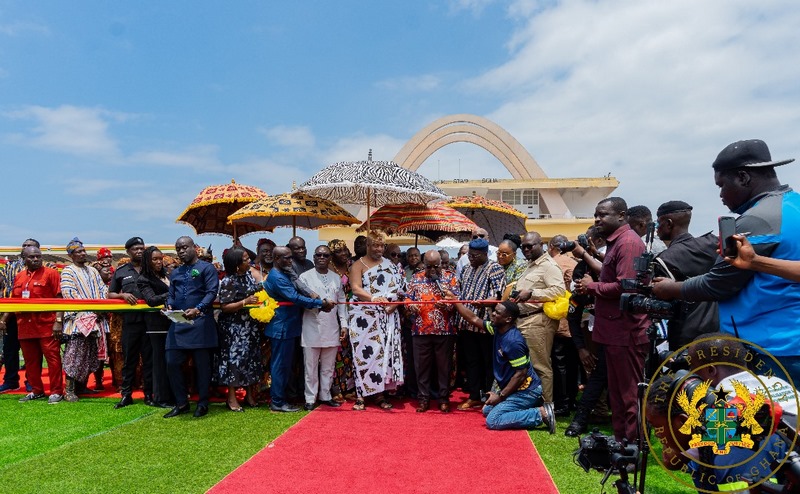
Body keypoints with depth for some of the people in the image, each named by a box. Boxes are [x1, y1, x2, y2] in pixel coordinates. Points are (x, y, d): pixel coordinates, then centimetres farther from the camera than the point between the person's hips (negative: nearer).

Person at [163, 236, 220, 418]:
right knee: (172, 363, 3)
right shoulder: (175, 273, 19)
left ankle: (202, 403, 15)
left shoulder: (207, 267, 0)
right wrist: (169, 306, -6)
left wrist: (198, 309, -24)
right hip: (178, 323, 6)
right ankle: (181, 403, 17)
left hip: (200, 323, -6)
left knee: (202, 364, 2)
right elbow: (171, 295, 18)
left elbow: (212, 292, -10)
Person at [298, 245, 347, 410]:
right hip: (312, 327, -3)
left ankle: (325, 396, 24)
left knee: (328, 366, 12)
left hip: (331, 328, 4)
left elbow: (341, 302, 12)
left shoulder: (336, 278, 13)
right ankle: (310, 398, 14)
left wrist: (343, 324, 6)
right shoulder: (305, 277, 1)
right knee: (311, 366, 3)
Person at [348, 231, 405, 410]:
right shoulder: (358, 265, 4)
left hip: (387, 317, 3)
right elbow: (356, 289, -10)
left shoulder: (389, 264, 14)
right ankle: (361, 394, 2)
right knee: (364, 352, -4)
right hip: (364, 316, -3)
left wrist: (393, 303, -12)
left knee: (384, 352, 3)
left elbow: (398, 287, 7)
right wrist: (373, 298, -27)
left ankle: (380, 393, 12)